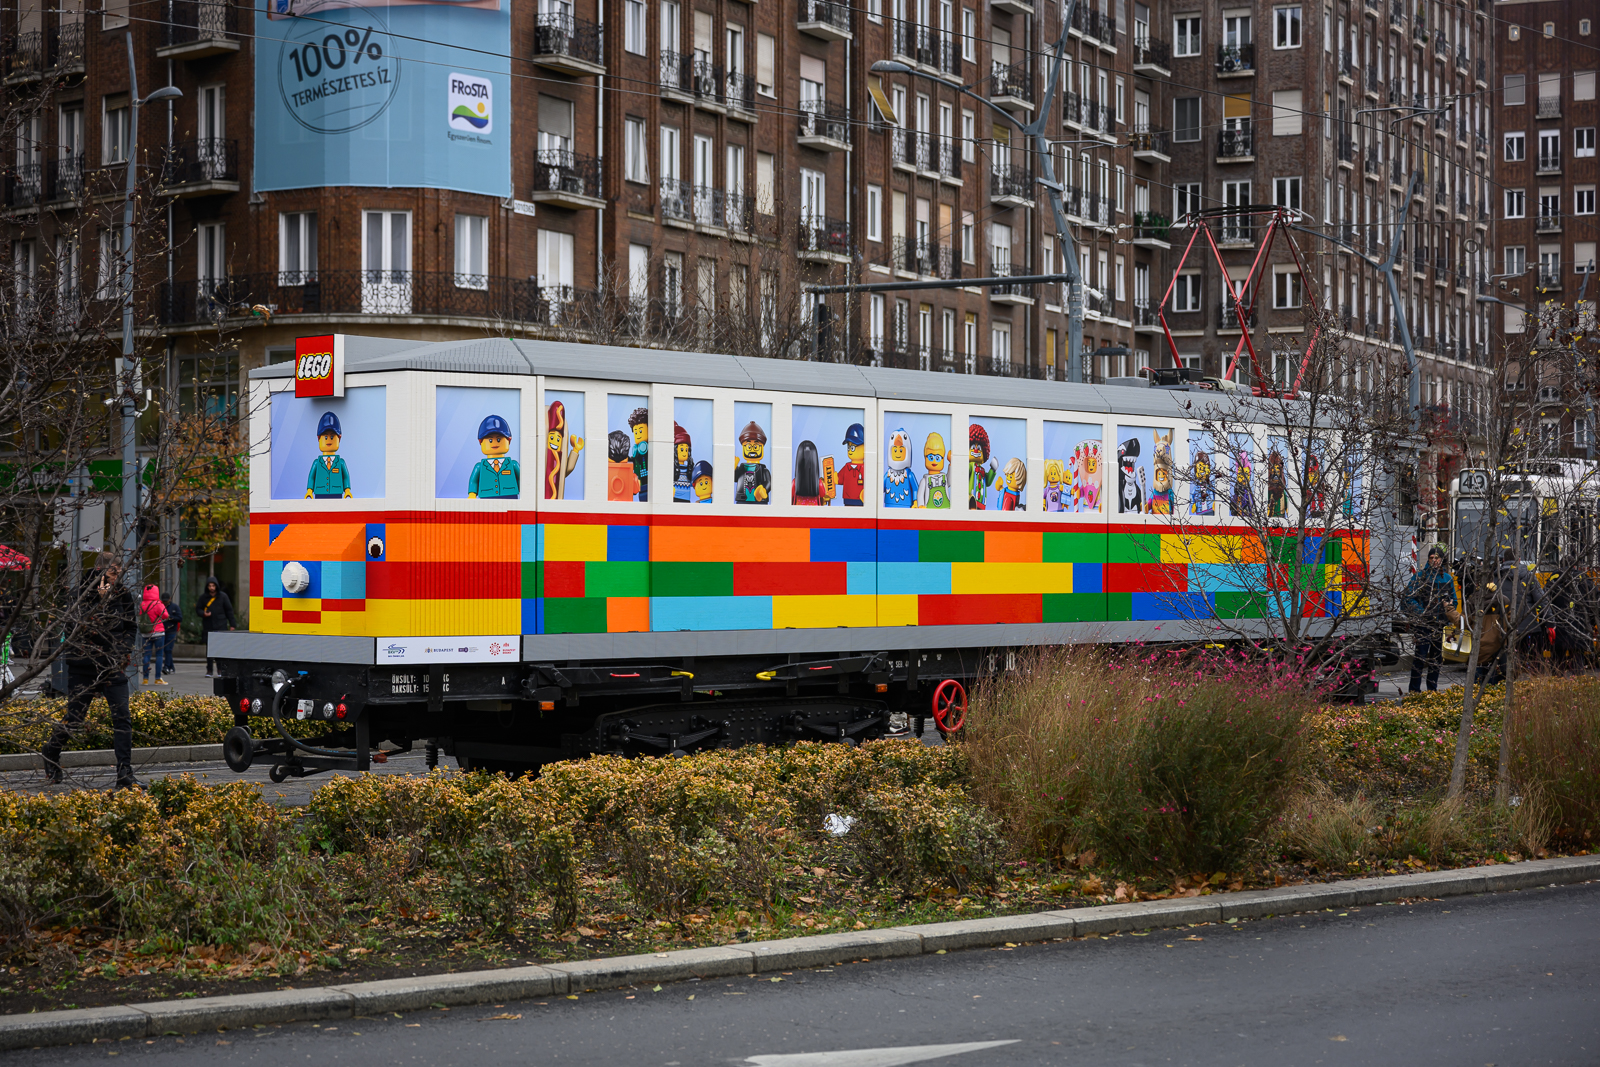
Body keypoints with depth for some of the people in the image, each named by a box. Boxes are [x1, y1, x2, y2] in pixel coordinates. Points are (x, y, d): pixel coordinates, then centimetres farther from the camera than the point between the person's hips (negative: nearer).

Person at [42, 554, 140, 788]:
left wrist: (127, 650, 3)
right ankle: (51, 751, 35)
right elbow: (87, 625, -20)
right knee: (74, 718, 5)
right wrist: (102, 600, -28)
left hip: (113, 664, 3)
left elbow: (130, 626, 17)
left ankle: (125, 774, -8)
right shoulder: (87, 595, -9)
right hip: (84, 665, -3)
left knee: (122, 717, -9)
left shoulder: (123, 595, 4)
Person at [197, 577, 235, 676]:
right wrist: (203, 613, -12)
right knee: (209, 648, 5)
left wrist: (231, 625, 3)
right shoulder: (203, 597, 5)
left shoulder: (223, 596, 2)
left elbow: (229, 611, 6)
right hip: (208, 626, 2)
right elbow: (198, 608, 11)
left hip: (220, 627, -2)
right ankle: (209, 670, 10)